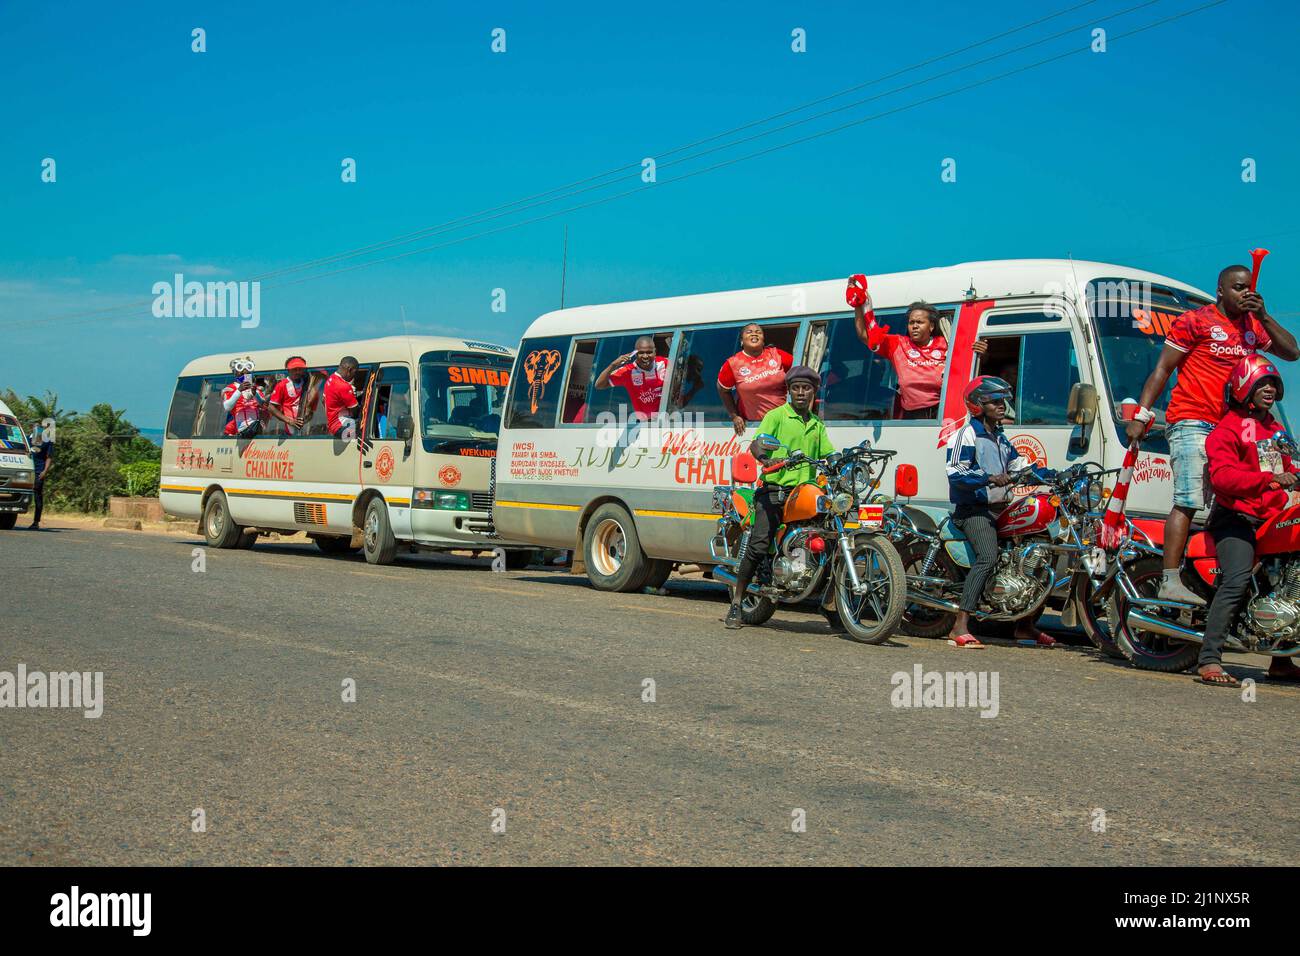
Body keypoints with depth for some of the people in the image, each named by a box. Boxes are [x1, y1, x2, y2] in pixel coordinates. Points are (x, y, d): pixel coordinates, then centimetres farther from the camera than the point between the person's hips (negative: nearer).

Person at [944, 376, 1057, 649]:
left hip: (1001, 509, 9)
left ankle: (1025, 625, 19)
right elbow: (955, 473, -16)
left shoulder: (1000, 438, 24)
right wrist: (989, 478, -28)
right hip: (974, 510, -9)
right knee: (988, 558, -30)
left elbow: (1020, 467, 22)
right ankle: (960, 627, -33)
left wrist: (1053, 475, 8)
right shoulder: (967, 434, -5)